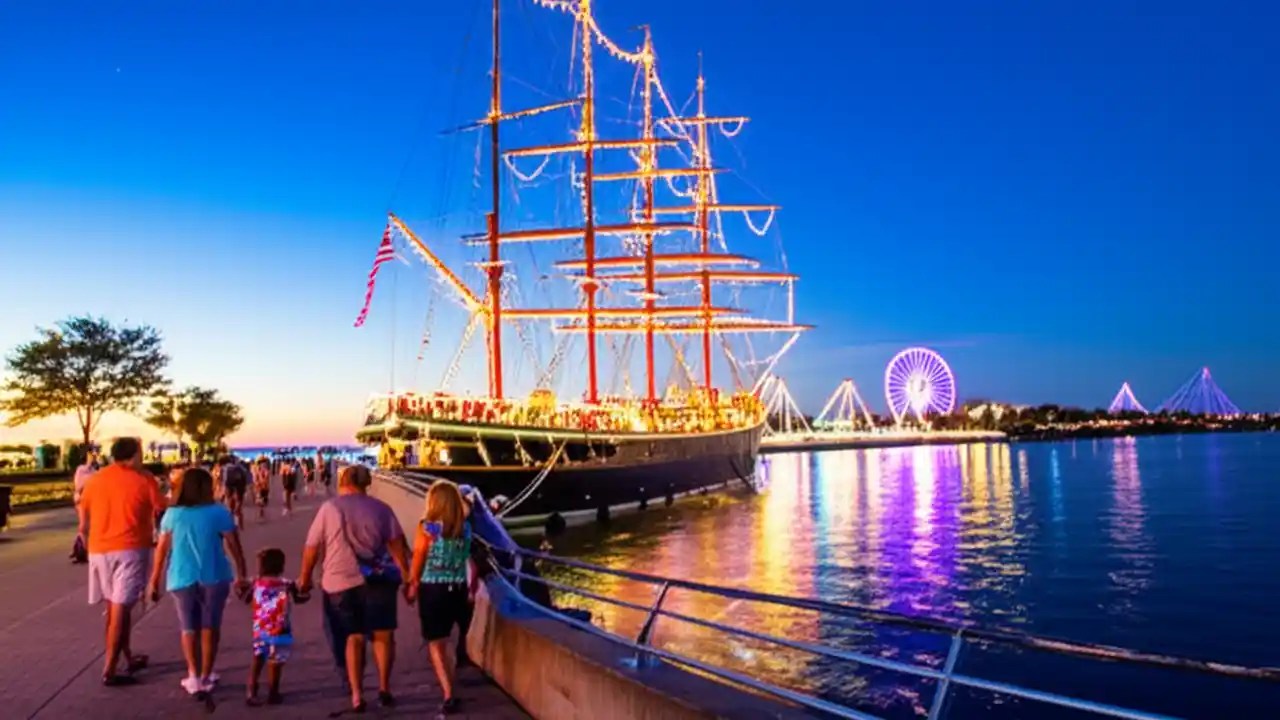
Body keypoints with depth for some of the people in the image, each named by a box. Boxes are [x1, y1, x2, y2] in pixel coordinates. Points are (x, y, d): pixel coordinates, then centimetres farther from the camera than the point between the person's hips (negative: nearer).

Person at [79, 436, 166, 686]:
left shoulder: (94, 480, 10)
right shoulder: (144, 480, -2)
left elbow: (83, 527, 12)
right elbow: (162, 516, -2)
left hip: (100, 550, 5)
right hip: (131, 549, -5)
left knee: (114, 606, 17)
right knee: (120, 609, -4)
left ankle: (129, 658, 29)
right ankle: (109, 671, -5)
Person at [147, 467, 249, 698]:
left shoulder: (172, 514, 0)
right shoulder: (219, 513, -7)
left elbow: (161, 549, 0)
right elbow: (234, 546, -7)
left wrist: (154, 581, 7)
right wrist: (241, 575, 2)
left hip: (182, 578, 2)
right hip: (213, 577, -2)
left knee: (189, 628, 15)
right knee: (210, 627, 12)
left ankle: (193, 676, 7)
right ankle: (205, 676, 16)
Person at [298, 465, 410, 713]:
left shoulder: (329, 508, 5)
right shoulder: (381, 508, 7)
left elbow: (312, 547, 6)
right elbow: (397, 544, 3)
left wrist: (305, 578, 18)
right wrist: (407, 576, 7)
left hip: (340, 581, 0)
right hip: (378, 580, 0)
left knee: (354, 638, 10)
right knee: (383, 634, 11)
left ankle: (356, 696, 10)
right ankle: (384, 688, 11)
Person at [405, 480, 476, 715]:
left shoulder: (427, 528, -11)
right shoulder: (466, 527, -2)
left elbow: (417, 563, -5)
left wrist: (411, 587, 9)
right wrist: (472, 589, 12)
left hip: (433, 590, -3)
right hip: (459, 590, 3)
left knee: (436, 644, 8)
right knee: (457, 642, 20)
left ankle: (449, 695, 1)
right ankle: (451, 688, 34)